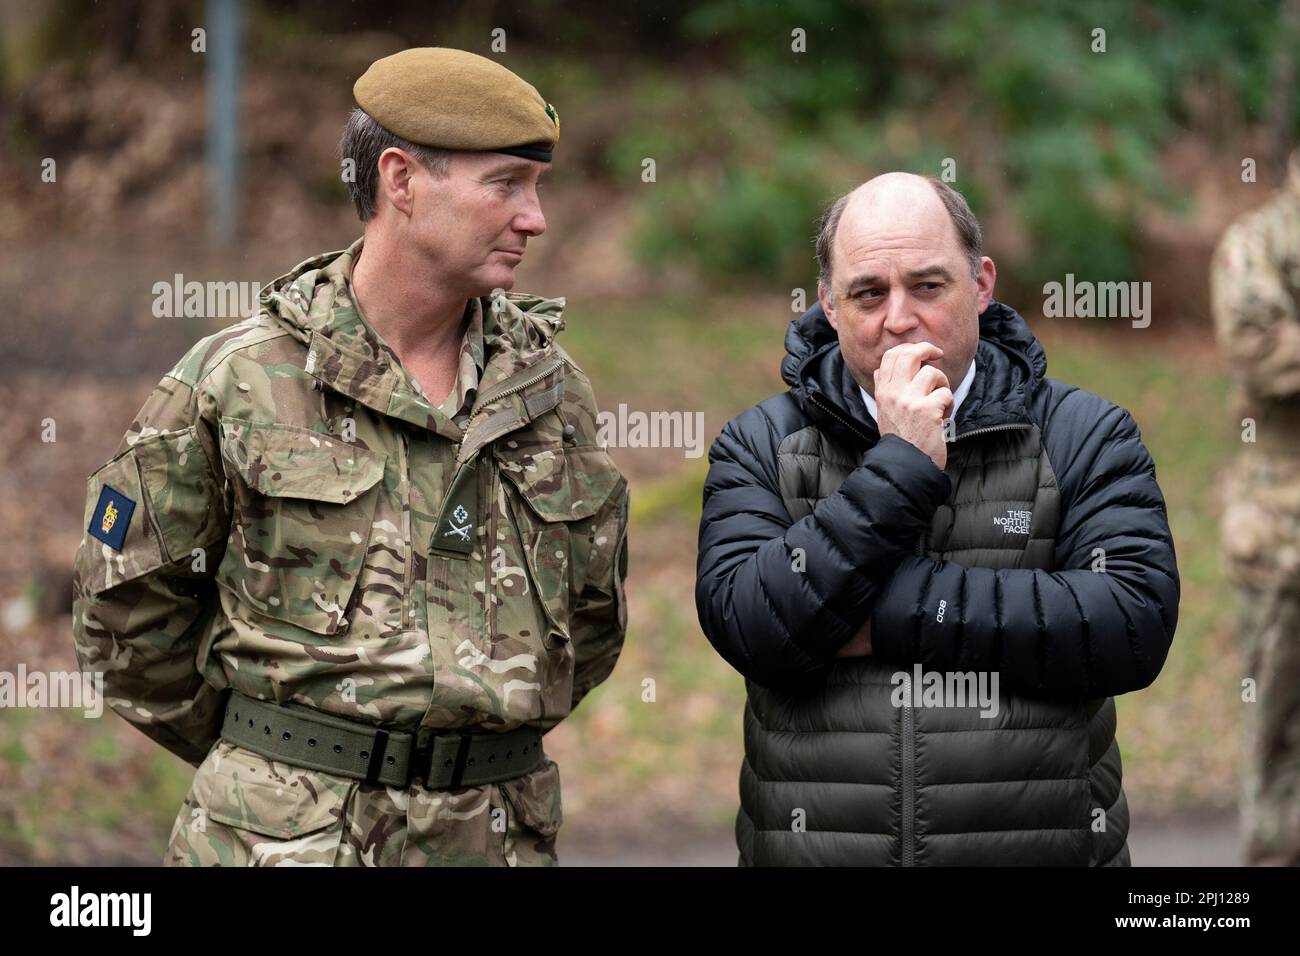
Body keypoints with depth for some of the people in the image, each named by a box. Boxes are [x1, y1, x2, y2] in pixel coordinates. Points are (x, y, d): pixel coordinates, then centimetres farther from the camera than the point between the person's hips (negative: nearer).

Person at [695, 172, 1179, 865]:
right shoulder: (759, 446, 1)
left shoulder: (1085, 437, -1)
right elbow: (752, 631, -14)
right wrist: (900, 468, -18)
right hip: (813, 848, 1)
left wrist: (889, 614, -18)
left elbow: (1135, 626, -17)